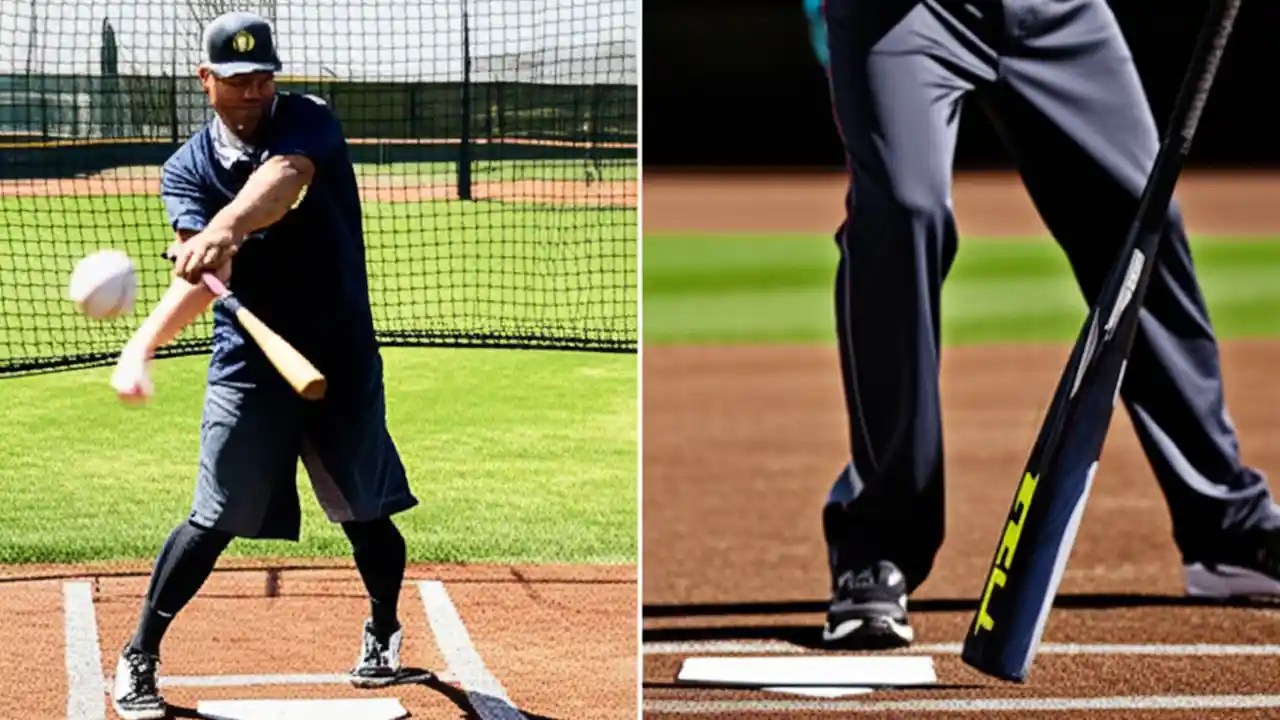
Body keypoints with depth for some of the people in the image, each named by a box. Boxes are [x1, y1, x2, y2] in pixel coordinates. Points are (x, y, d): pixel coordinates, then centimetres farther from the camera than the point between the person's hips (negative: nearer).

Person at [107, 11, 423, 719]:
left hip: (342, 355, 0)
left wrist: (225, 229, -53)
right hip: (249, 361, 0)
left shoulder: (308, 122, -8)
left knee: (366, 509, 7)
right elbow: (197, 274, -20)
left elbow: (284, 176, -33)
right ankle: (137, 659, 5)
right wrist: (143, 341, -41)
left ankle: (383, 631, 34)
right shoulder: (187, 169, -3)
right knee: (214, 520, -6)